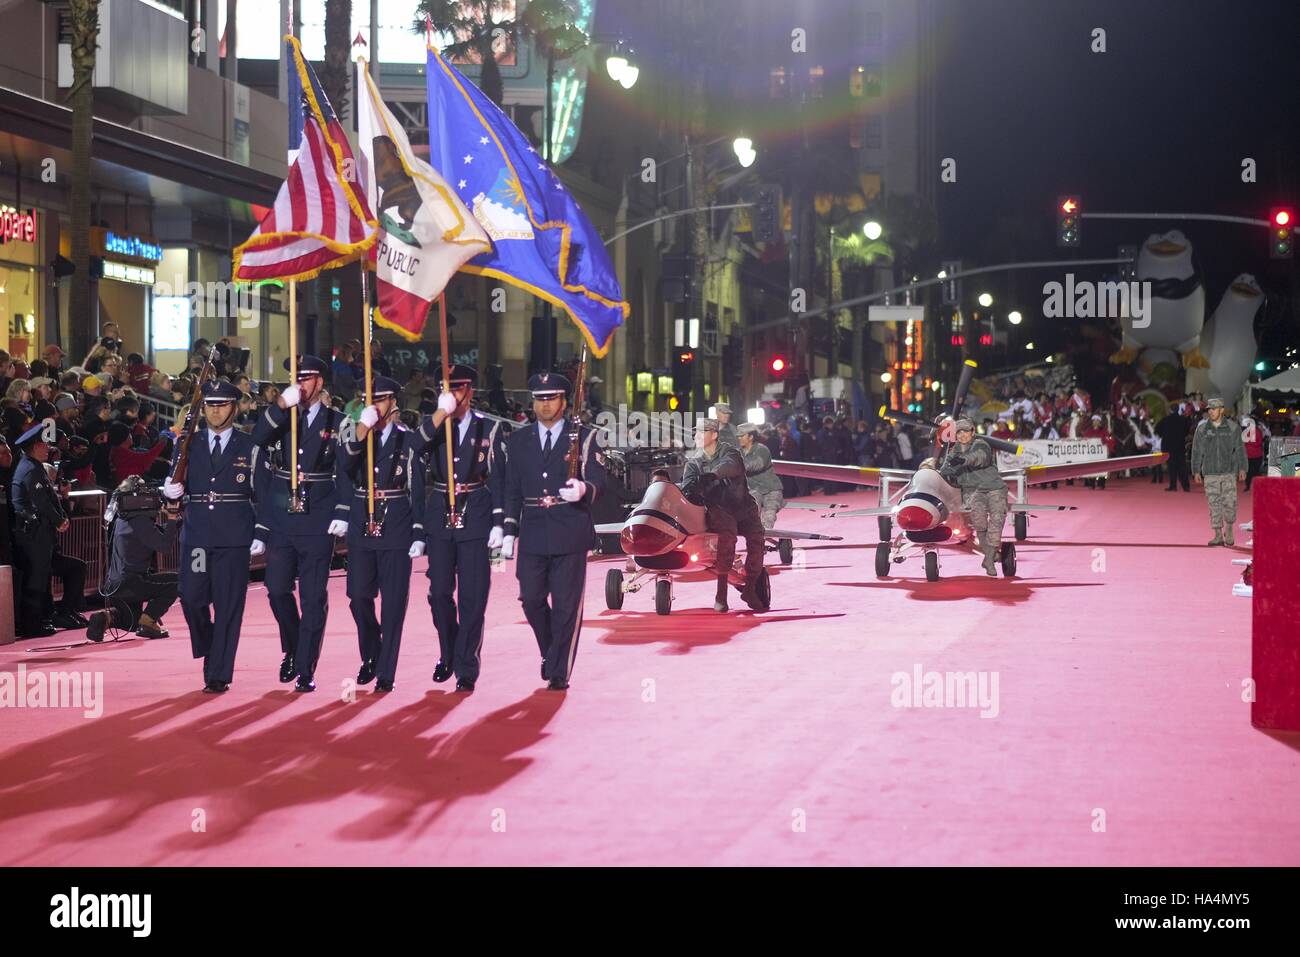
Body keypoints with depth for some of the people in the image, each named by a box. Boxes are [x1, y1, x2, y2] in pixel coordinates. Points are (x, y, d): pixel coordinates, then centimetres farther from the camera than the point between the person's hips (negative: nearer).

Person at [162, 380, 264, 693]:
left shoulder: (249, 447, 5)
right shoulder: (189, 445, 11)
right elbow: (175, 485, 11)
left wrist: (260, 535, -3)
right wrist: (172, 490, -13)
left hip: (234, 536, -2)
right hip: (196, 534, 2)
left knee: (228, 605, -2)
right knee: (191, 597, -5)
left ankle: (218, 674, 3)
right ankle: (209, 650, 23)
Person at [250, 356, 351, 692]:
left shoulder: (336, 423, 1)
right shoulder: (279, 419, 8)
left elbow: (346, 471, -1)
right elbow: (257, 440, -12)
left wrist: (342, 514, -9)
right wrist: (281, 405, -21)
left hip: (317, 522, -2)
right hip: (280, 521, 2)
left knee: (314, 597, 0)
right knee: (278, 589, 2)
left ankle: (305, 670, 6)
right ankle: (291, 650, 26)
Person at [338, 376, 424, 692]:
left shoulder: (408, 440, 2)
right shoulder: (352, 436, 8)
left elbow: (417, 489, 1)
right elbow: (345, 467, -12)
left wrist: (418, 533, -4)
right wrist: (360, 432, -22)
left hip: (396, 529, -2)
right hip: (361, 528, 2)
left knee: (393, 604, -1)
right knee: (359, 598, 3)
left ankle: (386, 672, 6)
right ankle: (370, 656, 26)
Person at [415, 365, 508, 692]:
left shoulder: (489, 429, 3)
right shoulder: (432, 425, 7)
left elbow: (498, 478, 2)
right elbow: (414, 449, -16)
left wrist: (498, 523, -4)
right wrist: (440, 415, -25)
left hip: (475, 518, -2)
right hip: (439, 518, 2)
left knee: (472, 597, -3)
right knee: (440, 593, 8)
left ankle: (466, 669, 3)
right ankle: (448, 656, 27)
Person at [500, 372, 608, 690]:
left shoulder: (584, 438, 3)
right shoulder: (518, 441, 12)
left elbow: (598, 484, -5)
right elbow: (512, 491, 13)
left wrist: (583, 489, -28)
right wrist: (509, 531, 5)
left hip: (570, 535, -3)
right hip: (533, 535, 3)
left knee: (566, 604, -1)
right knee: (531, 599, 3)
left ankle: (559, 672, 7)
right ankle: (550, 654, 27)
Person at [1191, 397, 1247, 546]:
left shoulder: (1232, 427, 1)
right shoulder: (1202, 428, 3)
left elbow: (1239, 449, 4)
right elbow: (1197, 451, 6)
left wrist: (1242, 469, -1)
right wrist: (1196, 471, 3)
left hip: (1229, 472, -1)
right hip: (1210, 474, 1)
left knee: (1230, 502, -6)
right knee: (1214, 504, 1)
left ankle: (1229, 529, 17)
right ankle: (1218, 535, 7)